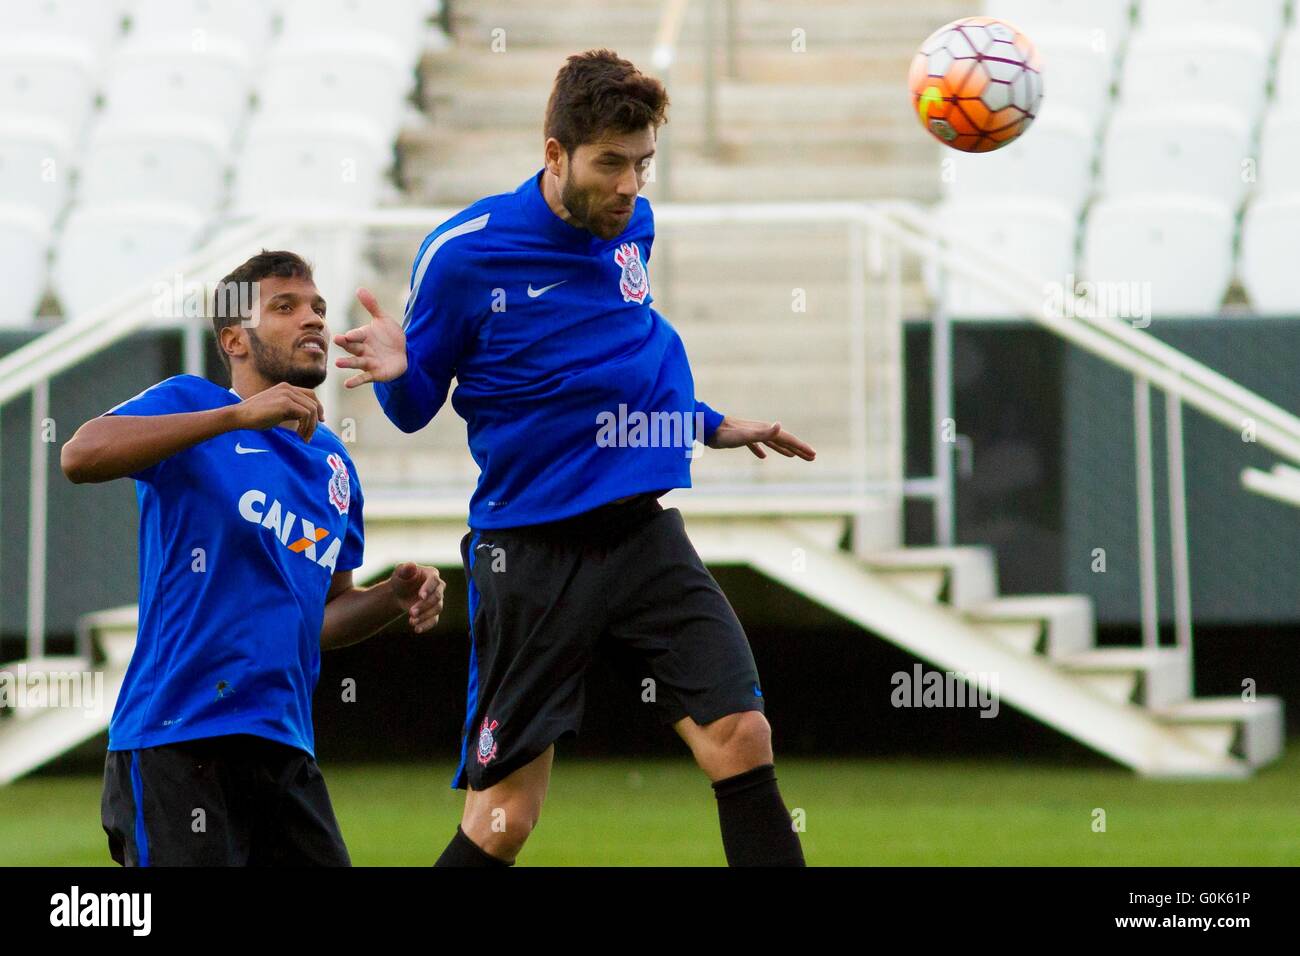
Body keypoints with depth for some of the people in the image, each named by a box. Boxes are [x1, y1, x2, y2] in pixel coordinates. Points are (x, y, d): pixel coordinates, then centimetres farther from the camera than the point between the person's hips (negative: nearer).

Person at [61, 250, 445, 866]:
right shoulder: (190, 402, -1)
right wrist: (241, 414, -24)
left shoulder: (333, 464, 19)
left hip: (285, 748, 7)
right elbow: (81, 456, -21)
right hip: (176, 741, -7)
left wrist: (394, 599, 6)